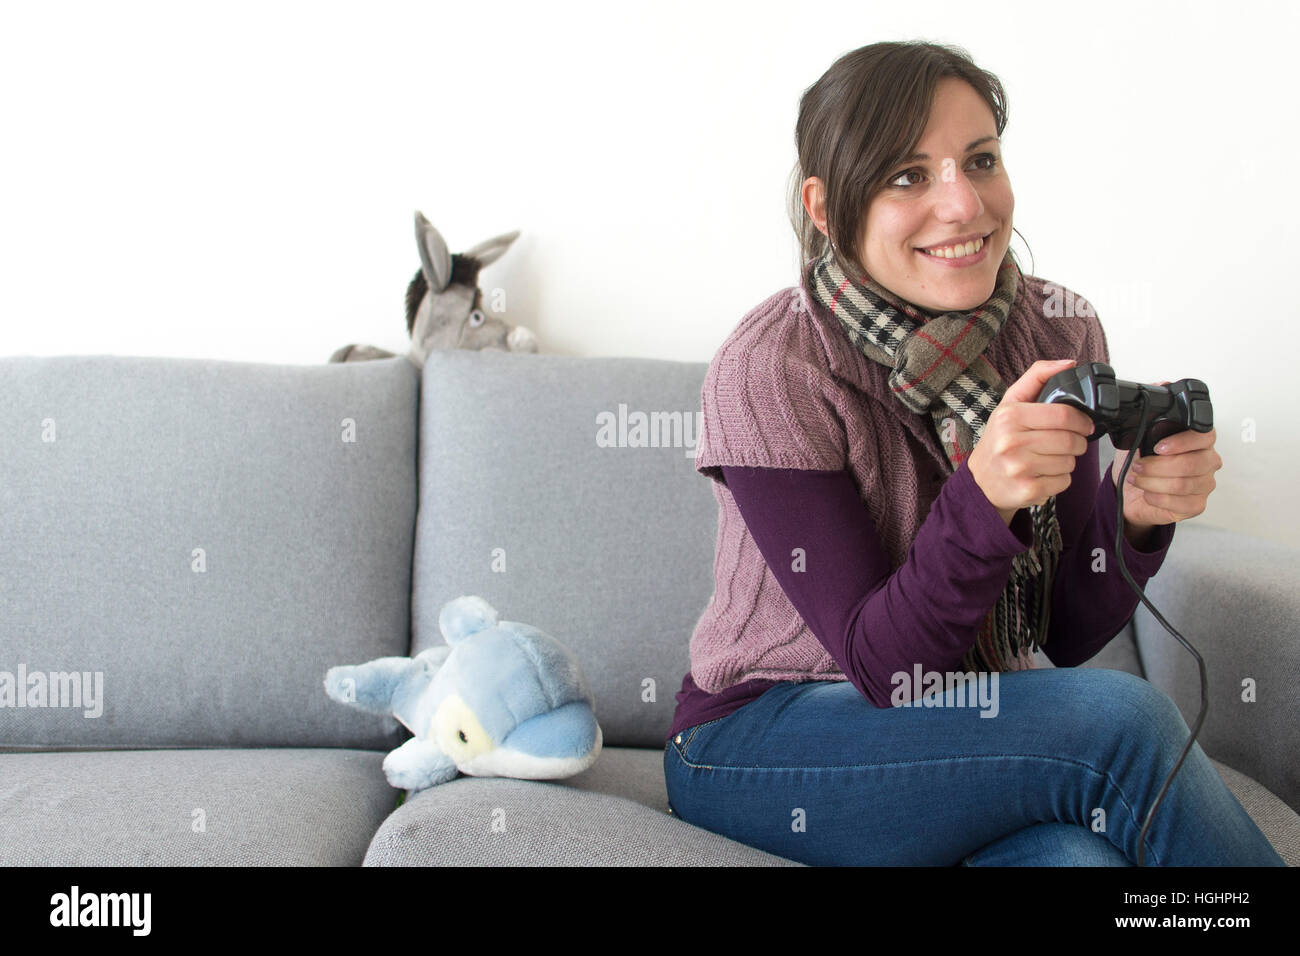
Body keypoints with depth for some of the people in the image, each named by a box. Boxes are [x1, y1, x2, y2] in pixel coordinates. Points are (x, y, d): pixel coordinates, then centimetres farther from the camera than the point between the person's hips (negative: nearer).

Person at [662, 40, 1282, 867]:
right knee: (1119, 720, -26)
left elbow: (1066, 637, -1)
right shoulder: (771, 371, -19)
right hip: (756, 744, -4)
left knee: (1080, 853, -30)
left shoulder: (1060, 332, -5)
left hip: (980, 719, 4)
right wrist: (982, 494, -36)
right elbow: (882, 666, -20)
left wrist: (1136, 513, -22)